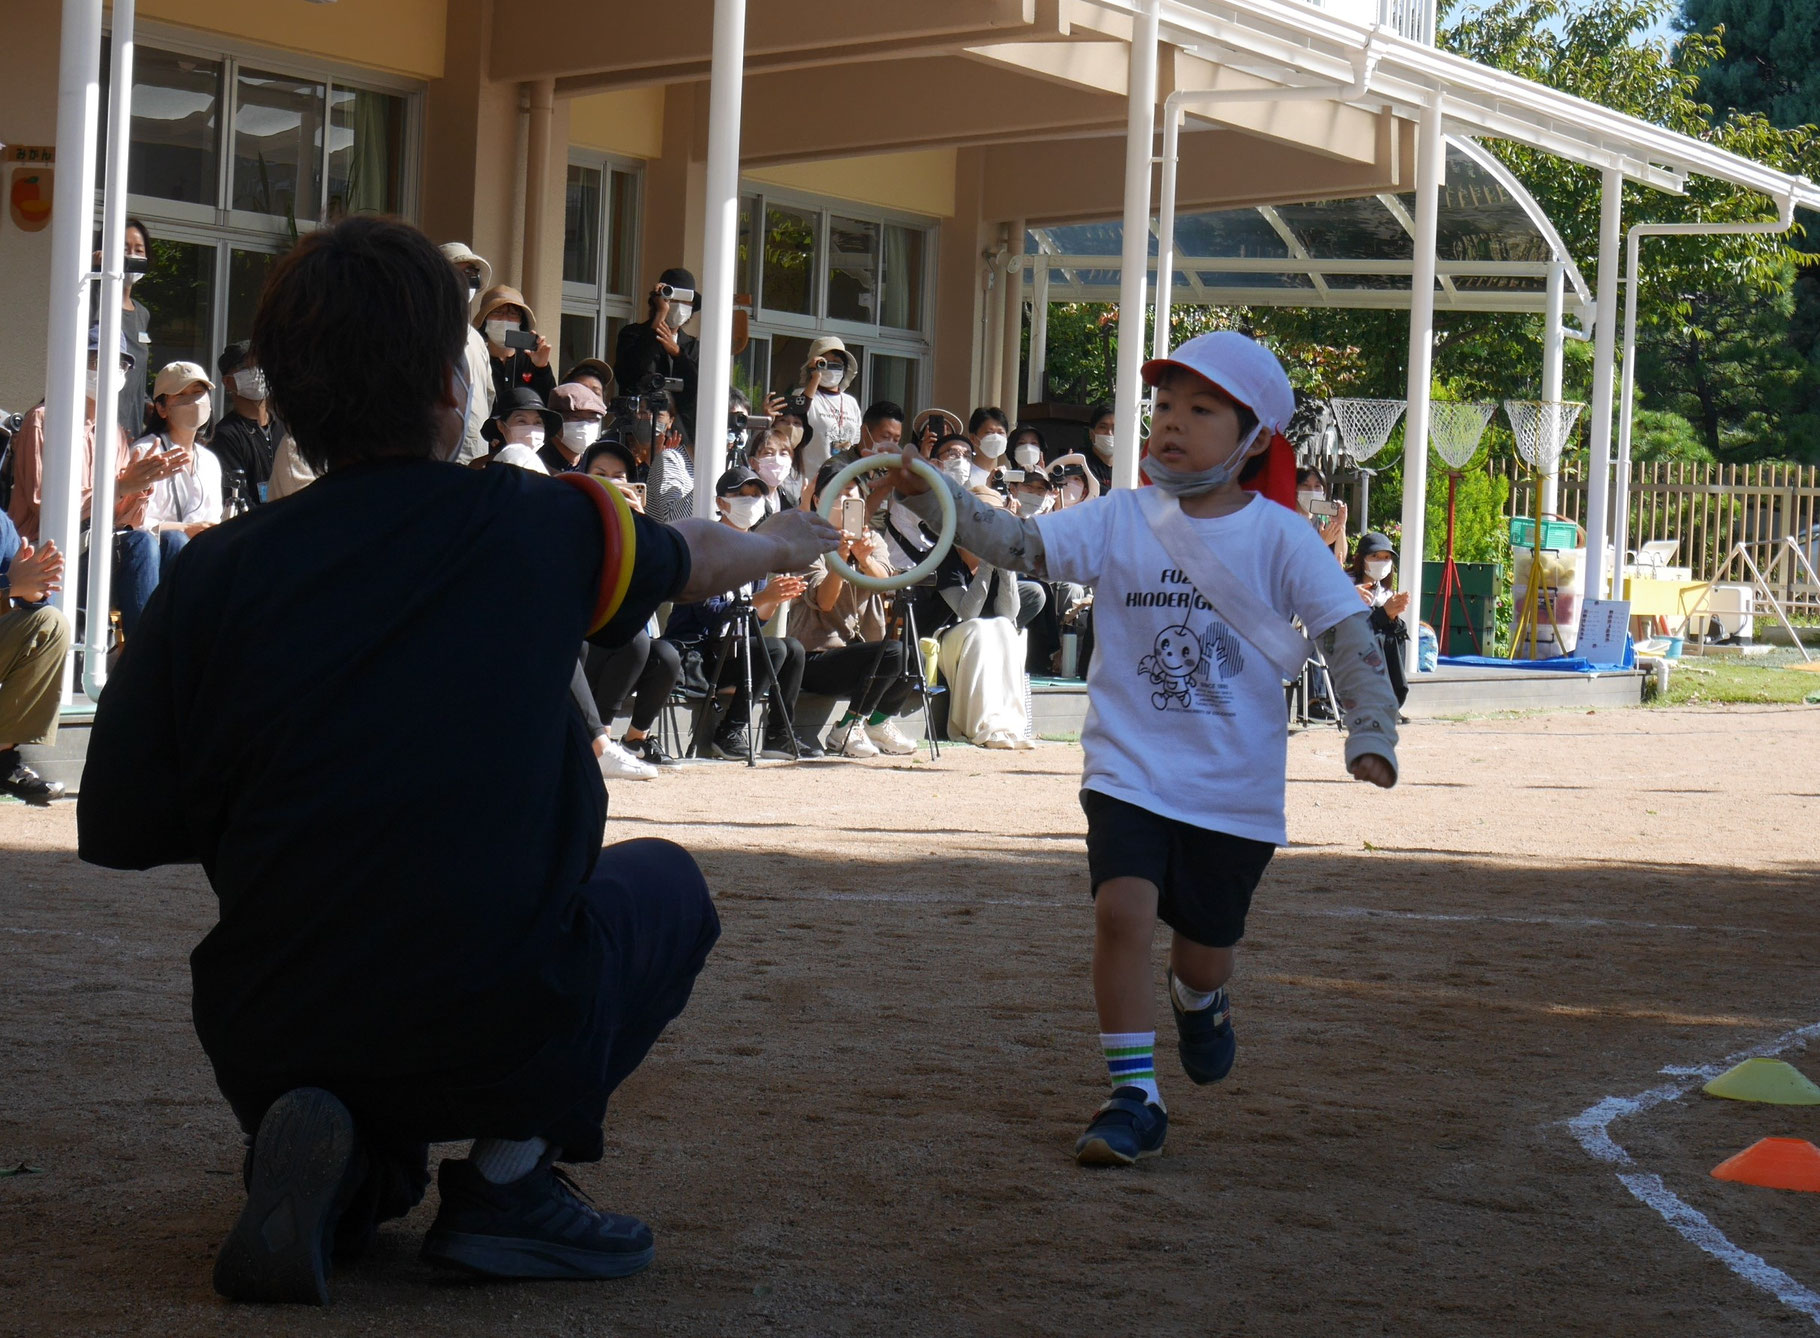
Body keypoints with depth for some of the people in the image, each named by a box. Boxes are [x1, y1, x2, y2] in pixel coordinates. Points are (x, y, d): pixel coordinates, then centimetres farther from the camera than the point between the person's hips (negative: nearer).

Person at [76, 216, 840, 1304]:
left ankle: (341, 1172, 5)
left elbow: (117, 831, -1)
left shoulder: (218, 571, -3)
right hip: (496, 1031, -3)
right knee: (666, 884, 26)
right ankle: (511, 1172, 8)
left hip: (267, 1042, 4)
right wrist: (785, 543, 44)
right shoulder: (540, 525, -3)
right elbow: (696, 560, 21)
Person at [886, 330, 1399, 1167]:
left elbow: (1347, 635, -9)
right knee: (1123, 908, -20)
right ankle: (1133, 1098, -8)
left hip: (1236, 785, 0)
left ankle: (1198, 1000, 52)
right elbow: (1021, 544, -11)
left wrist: (1371, 734, -20)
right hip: (1131, 767, 0)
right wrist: (931, 496, -24)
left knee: (1206, 944, 13)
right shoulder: (1120, 520, -2)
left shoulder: (1279, 536, -7)